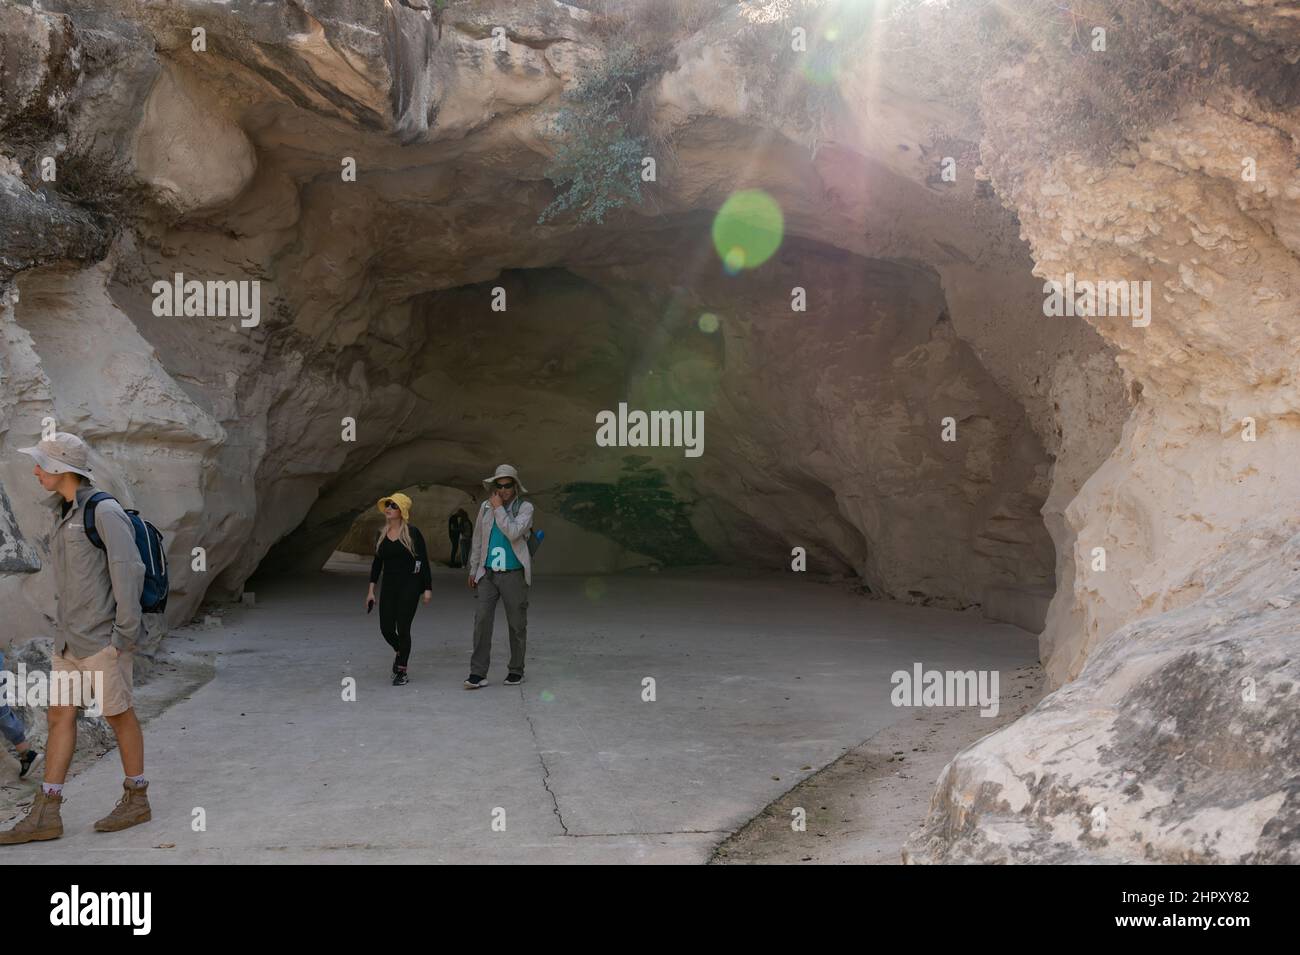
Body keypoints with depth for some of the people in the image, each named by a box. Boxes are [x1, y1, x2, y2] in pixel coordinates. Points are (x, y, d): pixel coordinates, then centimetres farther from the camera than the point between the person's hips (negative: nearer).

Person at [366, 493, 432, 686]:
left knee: (403, 628, -4)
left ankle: (402, 672, 8)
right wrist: (371, 590, 9)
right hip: (388, 586, 5)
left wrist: (428, 588, -9)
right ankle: (400, 652, 35)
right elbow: (377, 562, 13)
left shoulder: (412, 533, -6)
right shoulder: (382, 534, 9)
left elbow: (424, 561, -5)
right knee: (386, 628, 2)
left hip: (409, 585, -5)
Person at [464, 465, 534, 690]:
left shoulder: (525, 508, -3)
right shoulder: (486, 506, 9)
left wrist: (499, 508, -14)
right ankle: (478, 673, -7)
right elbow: (477, 539, 17)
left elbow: (513, 533, -20)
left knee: (517, 625, 5)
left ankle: (516, 671, 19)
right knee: (482, 620, -9)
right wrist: (473, 570, 16)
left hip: (514, 575, -2)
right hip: (488, 573, 2)